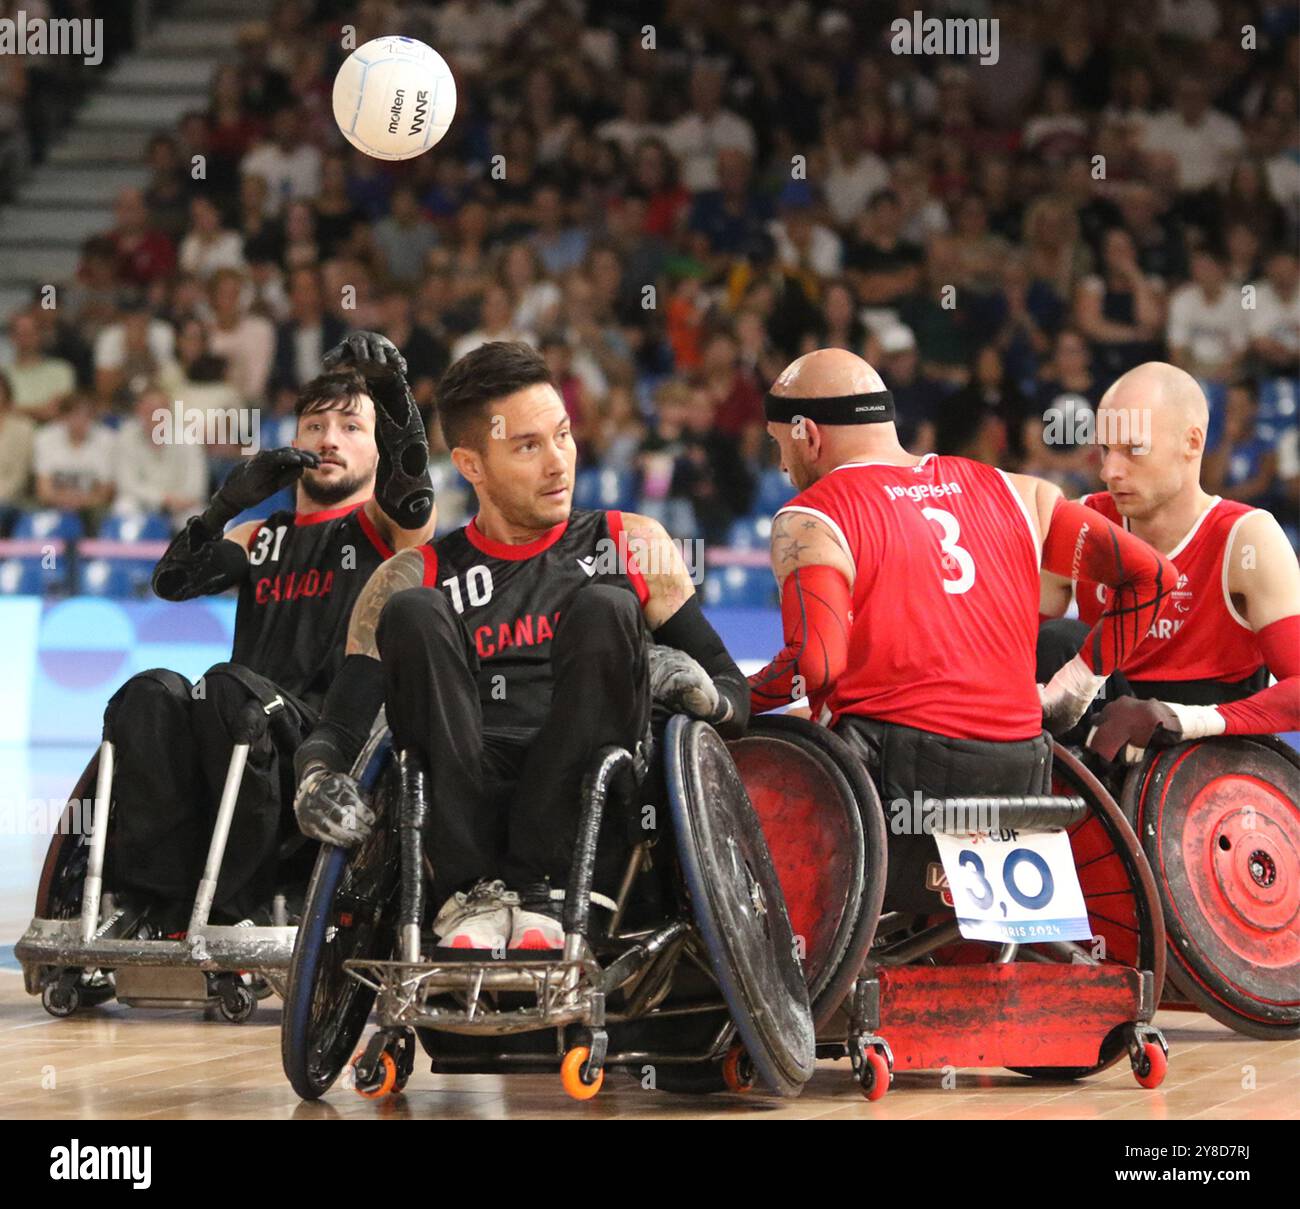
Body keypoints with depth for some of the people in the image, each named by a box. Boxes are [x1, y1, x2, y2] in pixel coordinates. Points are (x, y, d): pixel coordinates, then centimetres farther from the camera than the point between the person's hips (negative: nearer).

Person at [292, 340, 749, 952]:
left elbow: (735, 700, 14)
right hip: (461, 825, 0)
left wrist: (691, 683, -10)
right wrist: (316, 781, -14)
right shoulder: (418, 575, 16)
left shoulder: (631, 547, 17)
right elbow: (339, 727, 9)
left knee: (603, 610, -20)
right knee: (413, 614, -17)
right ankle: (472, 896, -30)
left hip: (587, 822, 0)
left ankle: (545, 897, -28)